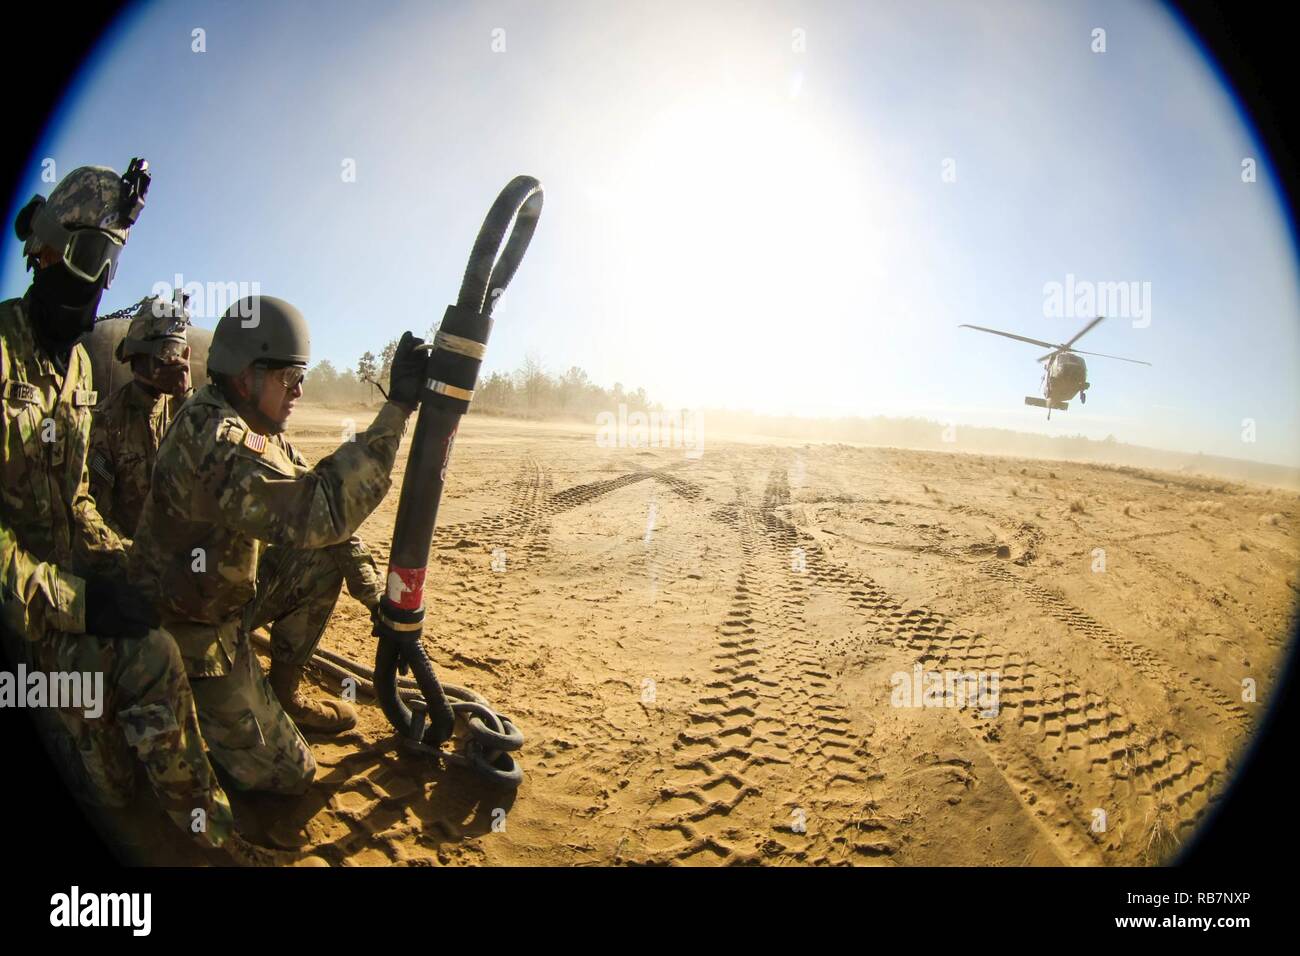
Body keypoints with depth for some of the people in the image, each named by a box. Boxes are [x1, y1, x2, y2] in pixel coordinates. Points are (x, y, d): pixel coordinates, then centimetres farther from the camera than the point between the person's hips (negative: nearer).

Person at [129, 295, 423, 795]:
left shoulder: (256, 427, -1)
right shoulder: (209, 435, -31)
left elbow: (322, 511, 5)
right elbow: (315, 513, -44)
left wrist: (375, 593, -2)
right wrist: (396, 408, -44)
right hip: (190, 631, -8)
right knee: (286, 774, -4)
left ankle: (282, 695, 14)